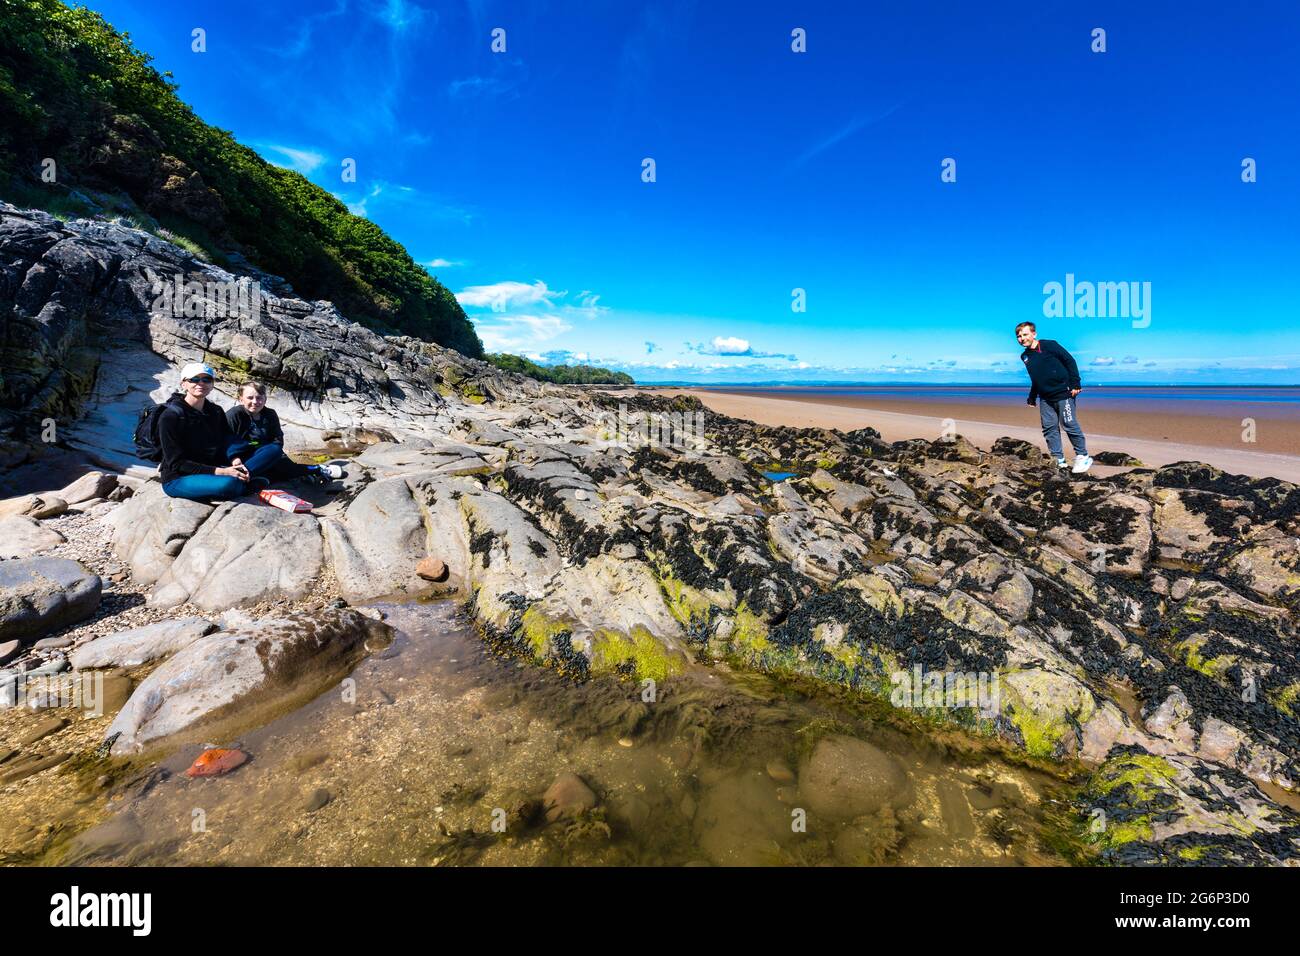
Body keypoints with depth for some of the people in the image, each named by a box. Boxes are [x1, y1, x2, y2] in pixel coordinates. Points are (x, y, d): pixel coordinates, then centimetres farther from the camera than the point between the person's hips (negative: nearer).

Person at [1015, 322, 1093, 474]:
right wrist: (1032, 397, 21)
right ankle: (1059, 460, 10)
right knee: (1049, 428, 3)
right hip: (1045, 397, 7)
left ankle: (1082, 457, 8)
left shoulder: (1049, 345, -7)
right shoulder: (1025, 356, 13)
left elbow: (1070, 361, -8)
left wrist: (1075, 384, -14)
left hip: (1063, 393, -7)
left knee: (1069, 425, -6)